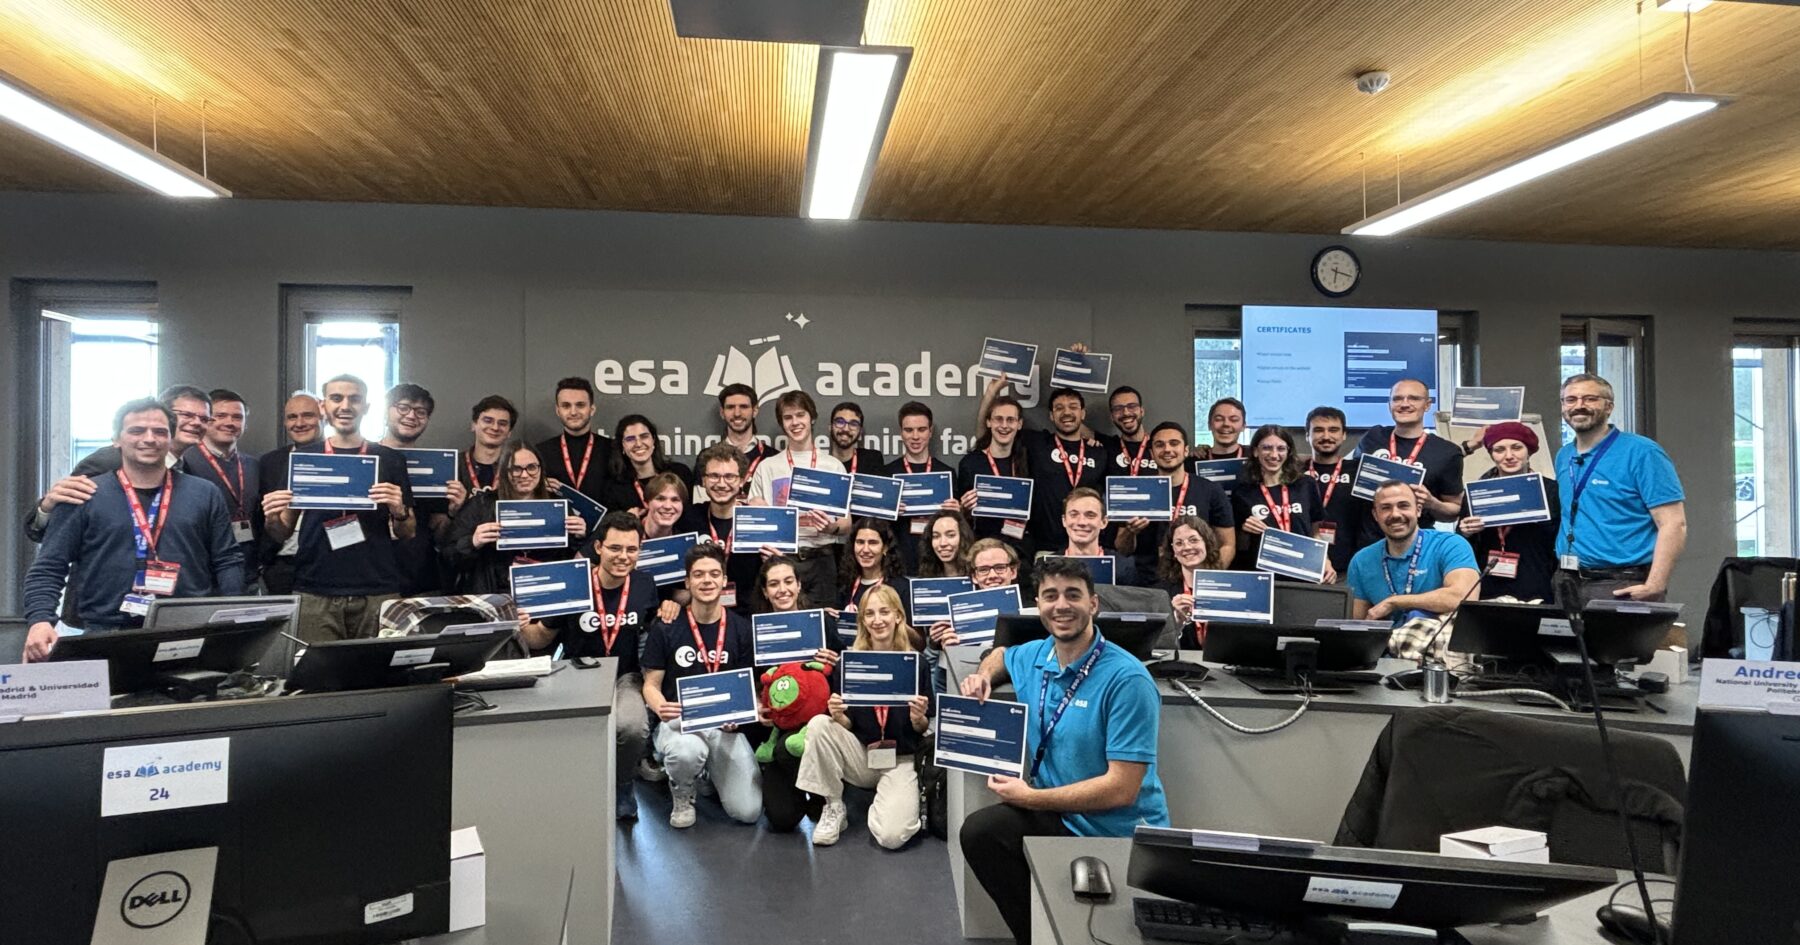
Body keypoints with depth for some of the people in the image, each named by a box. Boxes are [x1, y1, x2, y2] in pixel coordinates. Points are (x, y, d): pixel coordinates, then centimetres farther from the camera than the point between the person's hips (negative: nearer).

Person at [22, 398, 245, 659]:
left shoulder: (204, 494, 11)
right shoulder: (84, 497, 8)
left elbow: (228, 561, 12)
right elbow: (47, 569, 8)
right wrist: (40, 620, -8)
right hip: (105, 639, -1)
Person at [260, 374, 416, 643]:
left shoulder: (390, 460, 5)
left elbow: (407, 533, 8)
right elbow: (282, 534, 12)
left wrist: (399, 511, -11)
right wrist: (272, 519, -8)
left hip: (378, 593, 0)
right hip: (315, 595, 0)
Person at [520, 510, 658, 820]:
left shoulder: (645, 584, -4)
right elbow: (542, 639, 3)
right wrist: (525, 629, -20)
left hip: (625, 676, 1)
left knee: (633, 726, -29)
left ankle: (622, 786, 5)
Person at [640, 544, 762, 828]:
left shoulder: (741, 629, 4)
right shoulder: (666, 628, -2)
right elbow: (650, 685, 2)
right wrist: (661, 708, -21)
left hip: (724, 724, 2)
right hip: (679, 720, -2)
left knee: (748, 812, -14)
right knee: (687, 753, -39)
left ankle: (712, 773, 21)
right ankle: (682, 794, 0)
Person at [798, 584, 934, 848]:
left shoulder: (916, 663, -7)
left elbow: (924, 728, -1)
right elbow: (847, 725, -1)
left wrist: (918, 719, -24)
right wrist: (838, 716, -23)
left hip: (901, 759, -2)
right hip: (860, 755, 2)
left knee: (892, 836, -25)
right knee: (819, 724, -26)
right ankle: (833, 807, -8)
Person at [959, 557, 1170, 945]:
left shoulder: (1127, 679, -21)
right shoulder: (1034, 656, 0)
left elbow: (1121, 789, -24)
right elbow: (1001, 655, 27)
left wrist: (1029, 798, -17)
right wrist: (983, 675, 3)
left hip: (1121, 836, -6)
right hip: (1061, 814, 6)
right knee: (980, 831, -11)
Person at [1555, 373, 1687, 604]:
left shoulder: (1641, 452, -6)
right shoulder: (1563, 457, 12)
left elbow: (1673, 524, -12)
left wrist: (1654, 587, -20)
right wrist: (1558, 573, 7)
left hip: (1625, 589, -5)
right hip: (1569, 585, 5)